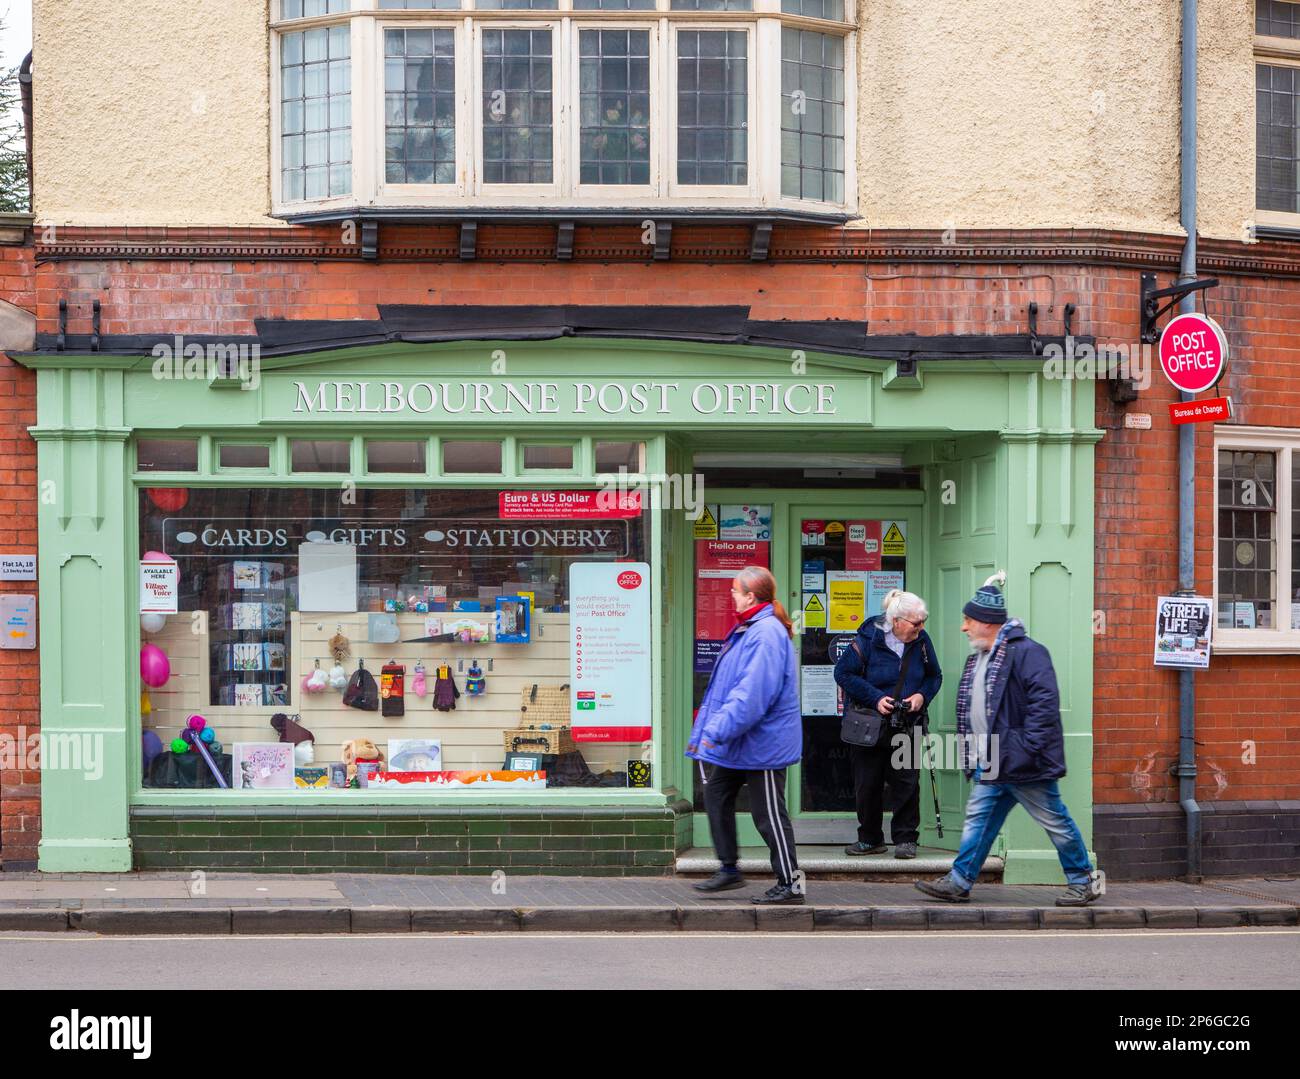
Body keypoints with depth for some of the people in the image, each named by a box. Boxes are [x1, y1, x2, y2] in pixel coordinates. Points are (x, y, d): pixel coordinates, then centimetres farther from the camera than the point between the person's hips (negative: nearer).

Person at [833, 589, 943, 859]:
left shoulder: (922, 641, -2)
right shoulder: (869, 638, -12)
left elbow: (934, 676, 12)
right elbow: (844, 672, -9)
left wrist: (922, 695, -9)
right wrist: (875, 698, -16)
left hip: (907, 726, 2)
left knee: (907, 783, -3)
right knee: (867, 785, 5)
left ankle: (905, 838, 8)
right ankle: (870, 839, 20)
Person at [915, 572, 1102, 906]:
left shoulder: (1025, 652, -17)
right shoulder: (978, 657, 14)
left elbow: (1044, 702, -24)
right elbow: (971, 707, 25)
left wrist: (1027, 748, -25)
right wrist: (971, 750, 19)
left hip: (1023, 765, -9)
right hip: (990, 764, 9)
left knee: (1056, 822, 2)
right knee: (978, 819, 8)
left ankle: (1084, 883, 13)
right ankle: (959, 882, 12)